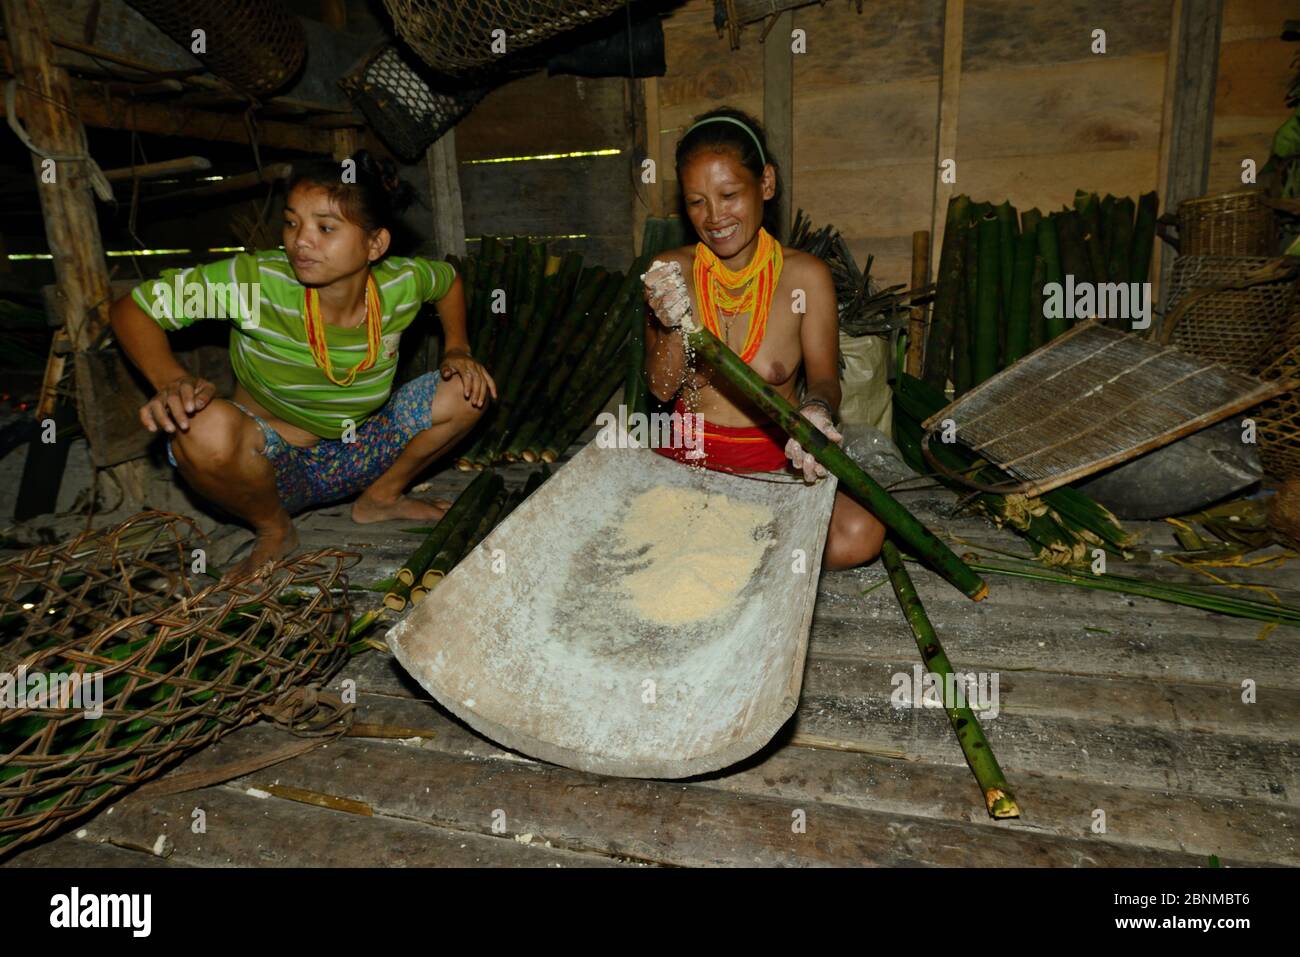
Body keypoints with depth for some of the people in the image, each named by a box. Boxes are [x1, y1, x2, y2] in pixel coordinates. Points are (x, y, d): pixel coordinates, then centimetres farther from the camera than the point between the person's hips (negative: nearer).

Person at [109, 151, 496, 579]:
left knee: (469, 388, -8)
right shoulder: (257, 281, -24)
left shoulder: (401, 284, -14)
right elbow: (130, 308, -15)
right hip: (270, 463, -3)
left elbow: (449, 278, 11)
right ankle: (274, 530, -3)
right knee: (206, 427, -37)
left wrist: (457, 349, -5)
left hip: (358, 457, 3)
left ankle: (381, 496, 11)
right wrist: (173, 381, -33)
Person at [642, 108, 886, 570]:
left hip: (775, 459, 0)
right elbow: (662, 388, 0)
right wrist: (673, 326, -21)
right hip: (688, 456, 1)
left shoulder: (805, 276, -4)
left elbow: (824, 378, -2)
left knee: (860, 534, -27)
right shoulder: (671, 271, 0)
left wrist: (816, 409, -27)